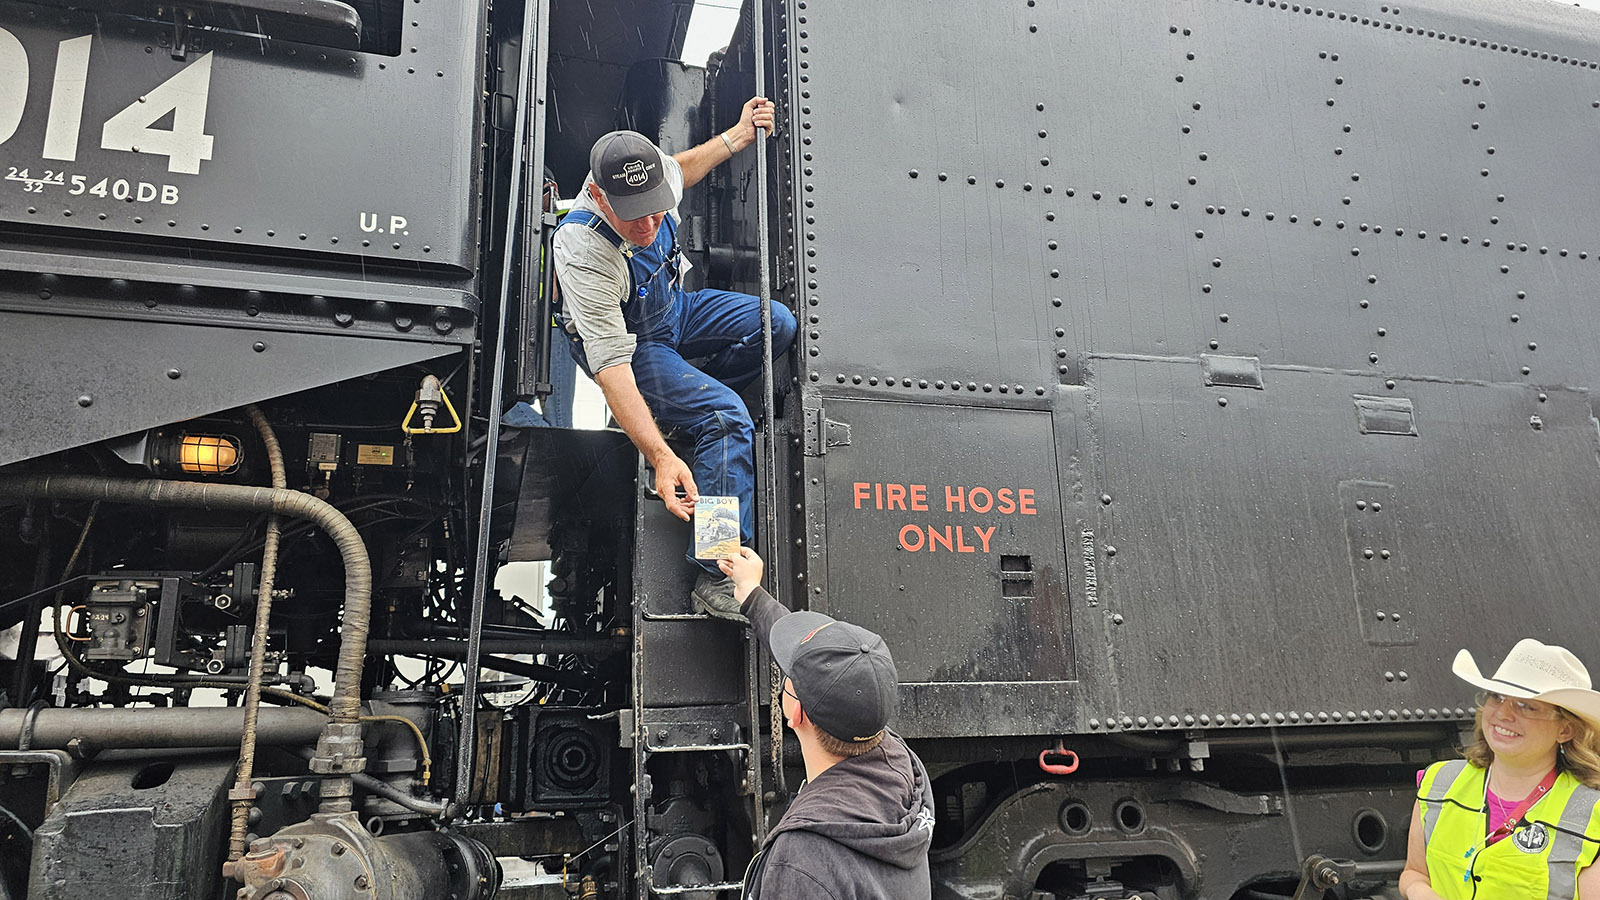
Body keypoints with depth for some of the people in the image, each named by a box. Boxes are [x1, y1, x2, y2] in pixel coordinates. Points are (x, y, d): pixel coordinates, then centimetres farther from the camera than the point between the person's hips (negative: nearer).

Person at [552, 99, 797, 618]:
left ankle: (686, 405, 7)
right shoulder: (585, 253, -37)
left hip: (672, 306, 7)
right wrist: (660, 457, -50)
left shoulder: (650, 172, -19)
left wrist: (739, 135, 4)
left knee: (776, 323, -6)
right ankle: (717, 580, -26)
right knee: (726, 415, -27)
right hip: (629, 343, -7)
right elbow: (611, 365, -41)